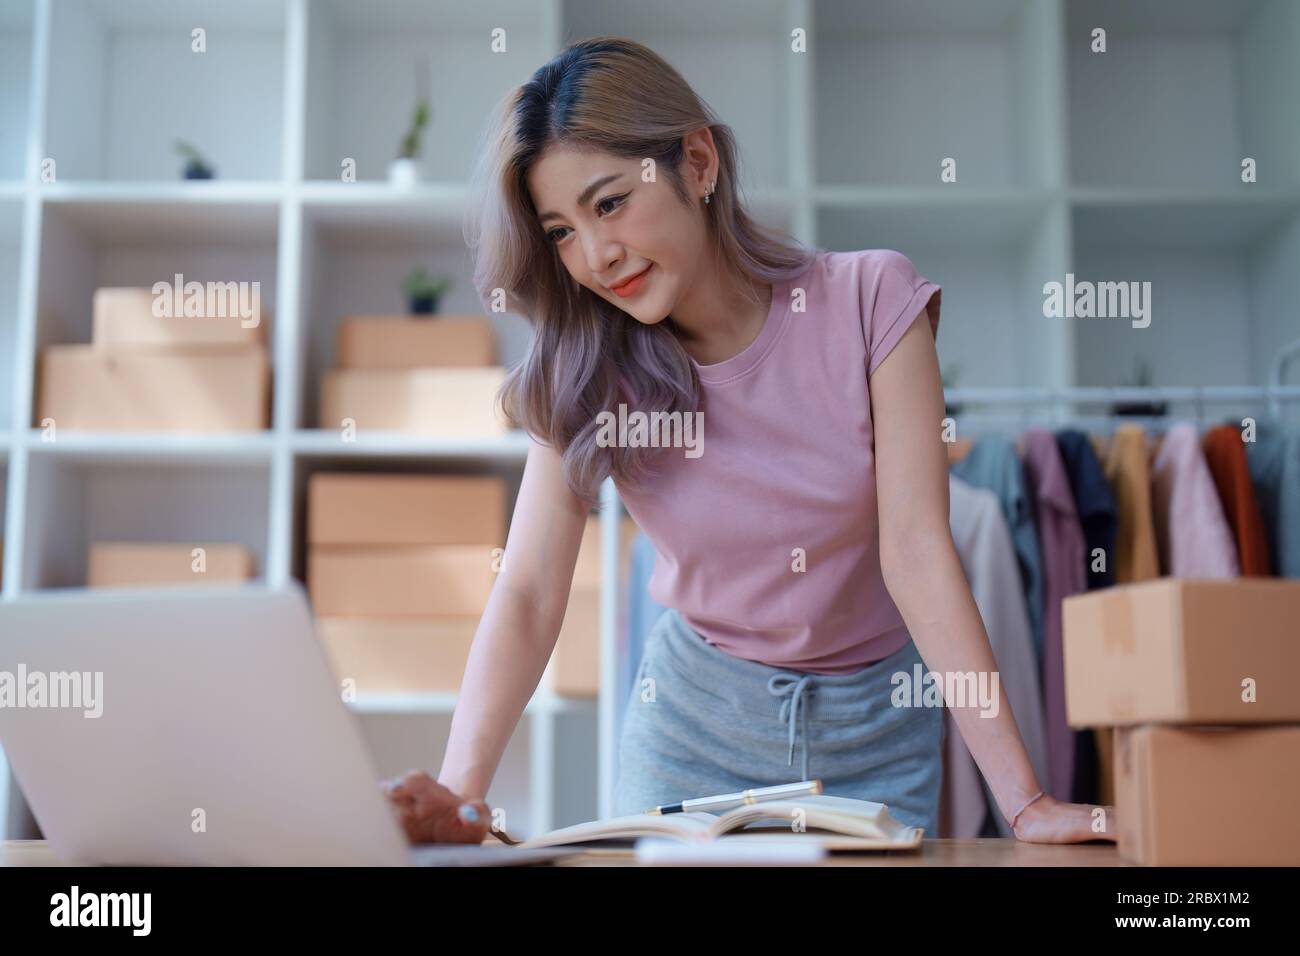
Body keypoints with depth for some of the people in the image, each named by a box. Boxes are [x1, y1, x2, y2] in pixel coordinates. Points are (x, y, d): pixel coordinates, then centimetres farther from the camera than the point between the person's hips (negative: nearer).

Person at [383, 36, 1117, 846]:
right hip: (698, 717, 1)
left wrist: (1026, 803, -27)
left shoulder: (871, 299, -18)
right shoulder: (585, 372, -12)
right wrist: (461, 793, -37)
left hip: (875, 723, -1)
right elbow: (529, 595, -21)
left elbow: (917, 551, -22)